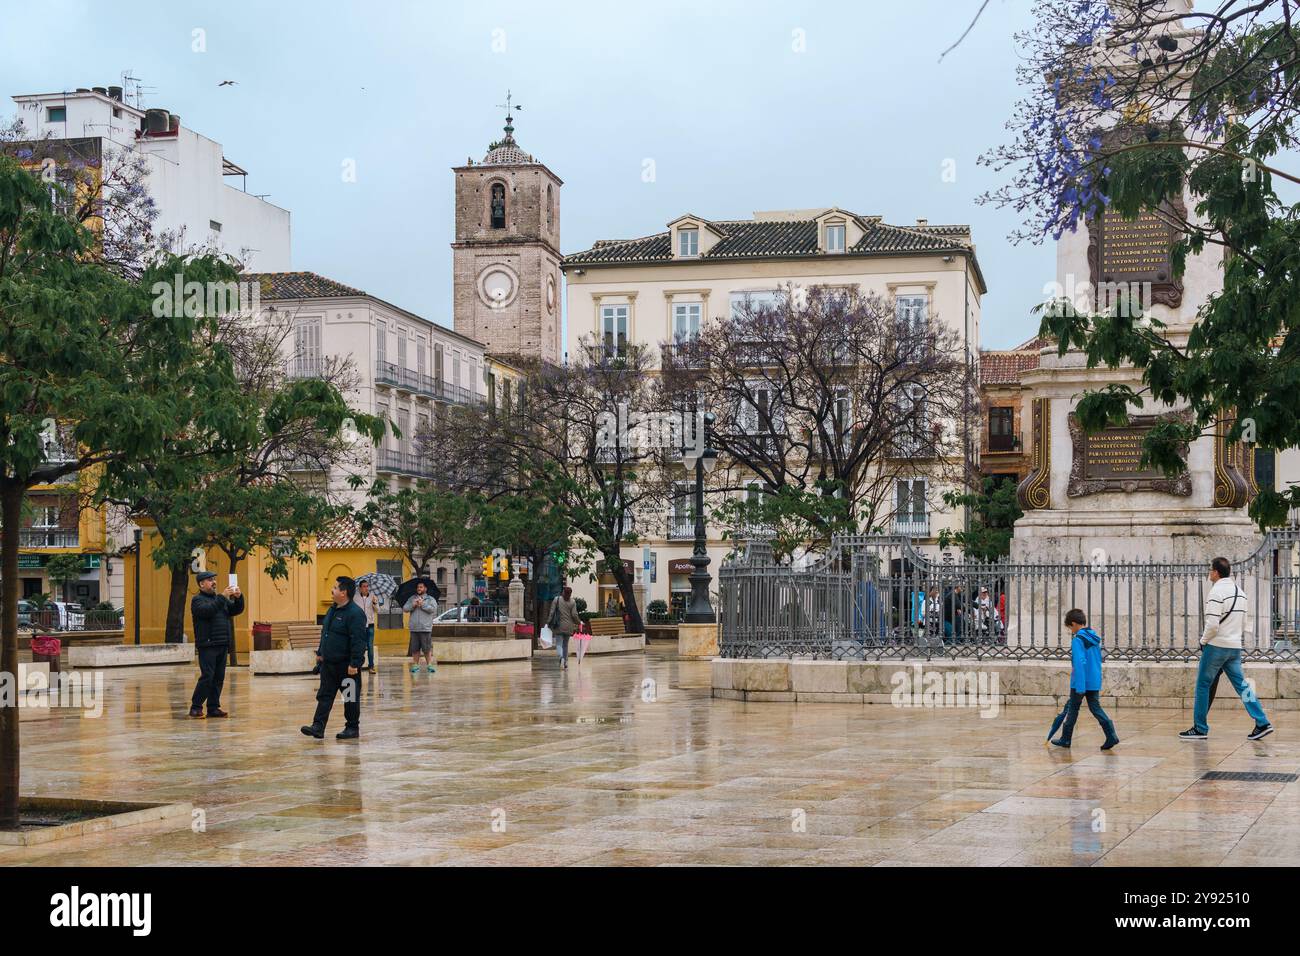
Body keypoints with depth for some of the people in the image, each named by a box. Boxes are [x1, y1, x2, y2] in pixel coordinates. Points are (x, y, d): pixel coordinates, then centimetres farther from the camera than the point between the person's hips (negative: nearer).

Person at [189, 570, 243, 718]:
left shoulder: (220, 599, 20)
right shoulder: (198, 600, -2)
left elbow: (236, 610, 15)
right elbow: (207, 610, -21)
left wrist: (238, 597, -3)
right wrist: (222, 597, -23)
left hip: (222, 645, 7)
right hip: (207, 645, -7)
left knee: (219, 678, 5)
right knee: (207, 676, -11)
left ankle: (213, 707, 10)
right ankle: (196, 707, -4)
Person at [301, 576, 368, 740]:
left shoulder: (355, 613, -19)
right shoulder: (332, 610, 11)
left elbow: (358, 641, -22)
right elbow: (324, 633, 23)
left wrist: (354, 664, -24)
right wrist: (320, 652, 20)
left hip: (346, 665, -9)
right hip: (329, 663, 9)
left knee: (351, 697, 4)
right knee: (324, 695, 5)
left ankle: (352, 728, 13)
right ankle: (318, 726, 4)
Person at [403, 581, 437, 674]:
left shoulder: (430, 599, 7)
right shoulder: (411, 599, 16)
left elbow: (433, 609, -9)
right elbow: (405, 608, 6)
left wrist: (422, 604, -11)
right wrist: (413, 605, -10)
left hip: (426, 628, -3)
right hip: (414, 628, 3)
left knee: (427, 648, -3)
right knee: (415, 649, 3)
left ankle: (429, 665, 3)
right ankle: (415, 665, 10)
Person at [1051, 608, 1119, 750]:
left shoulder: (1078, 640, -15)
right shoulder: (1095, 638, 11)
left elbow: (1079, 663, -22)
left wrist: (1080, 686, -23)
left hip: (1080, 683, -7)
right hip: (1095, 682, 7)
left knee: (1073, 709, 7)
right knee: (1095, 708, 6)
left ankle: (1065, 739, 18)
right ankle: (1111, 736, -10)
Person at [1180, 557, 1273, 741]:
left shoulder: (1217, 592, -14)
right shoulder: (1240, 592, 12)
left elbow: (1212, 624, -20)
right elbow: (1243, 624, 18)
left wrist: (1203, 641, -6)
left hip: (1216, 646, -7)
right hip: (1235, 647, 8)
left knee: (1203, 685, 2)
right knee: (1241, 685, 8)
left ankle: (1200, 728, 5)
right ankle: (1262, 723, -1)